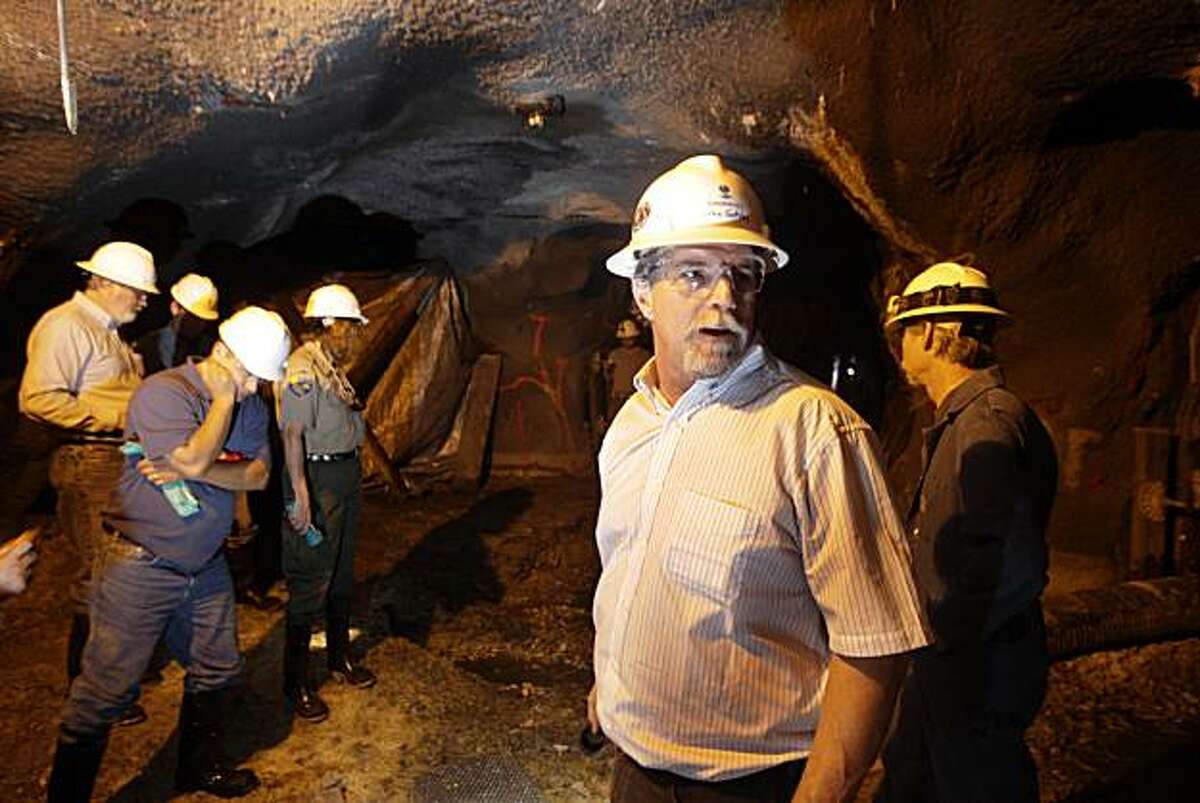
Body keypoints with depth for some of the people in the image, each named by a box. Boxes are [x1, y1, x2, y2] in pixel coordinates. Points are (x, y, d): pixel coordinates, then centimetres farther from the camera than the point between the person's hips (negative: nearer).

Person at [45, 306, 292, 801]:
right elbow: (193, 461, -29)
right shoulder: (163, 392, -17)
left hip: (206, 567, 7)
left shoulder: (250, 404, 4)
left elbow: (257, 474, -4)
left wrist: (193, 471, -18)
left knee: (218, 671, 16)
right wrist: (223, 399, -20)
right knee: (107, 690, 0)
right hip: (141, 566, -7)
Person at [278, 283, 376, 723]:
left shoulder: (334, 367, 12)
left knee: (342, 574, 19)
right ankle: (296, 681, 13)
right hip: (318, 478, -9)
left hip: (348, 475, 10)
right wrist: (300, 496, -26)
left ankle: (340, 657, 35)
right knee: (310, 582, -1)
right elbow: (293, 433, -22)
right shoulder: (302, 368, -16)